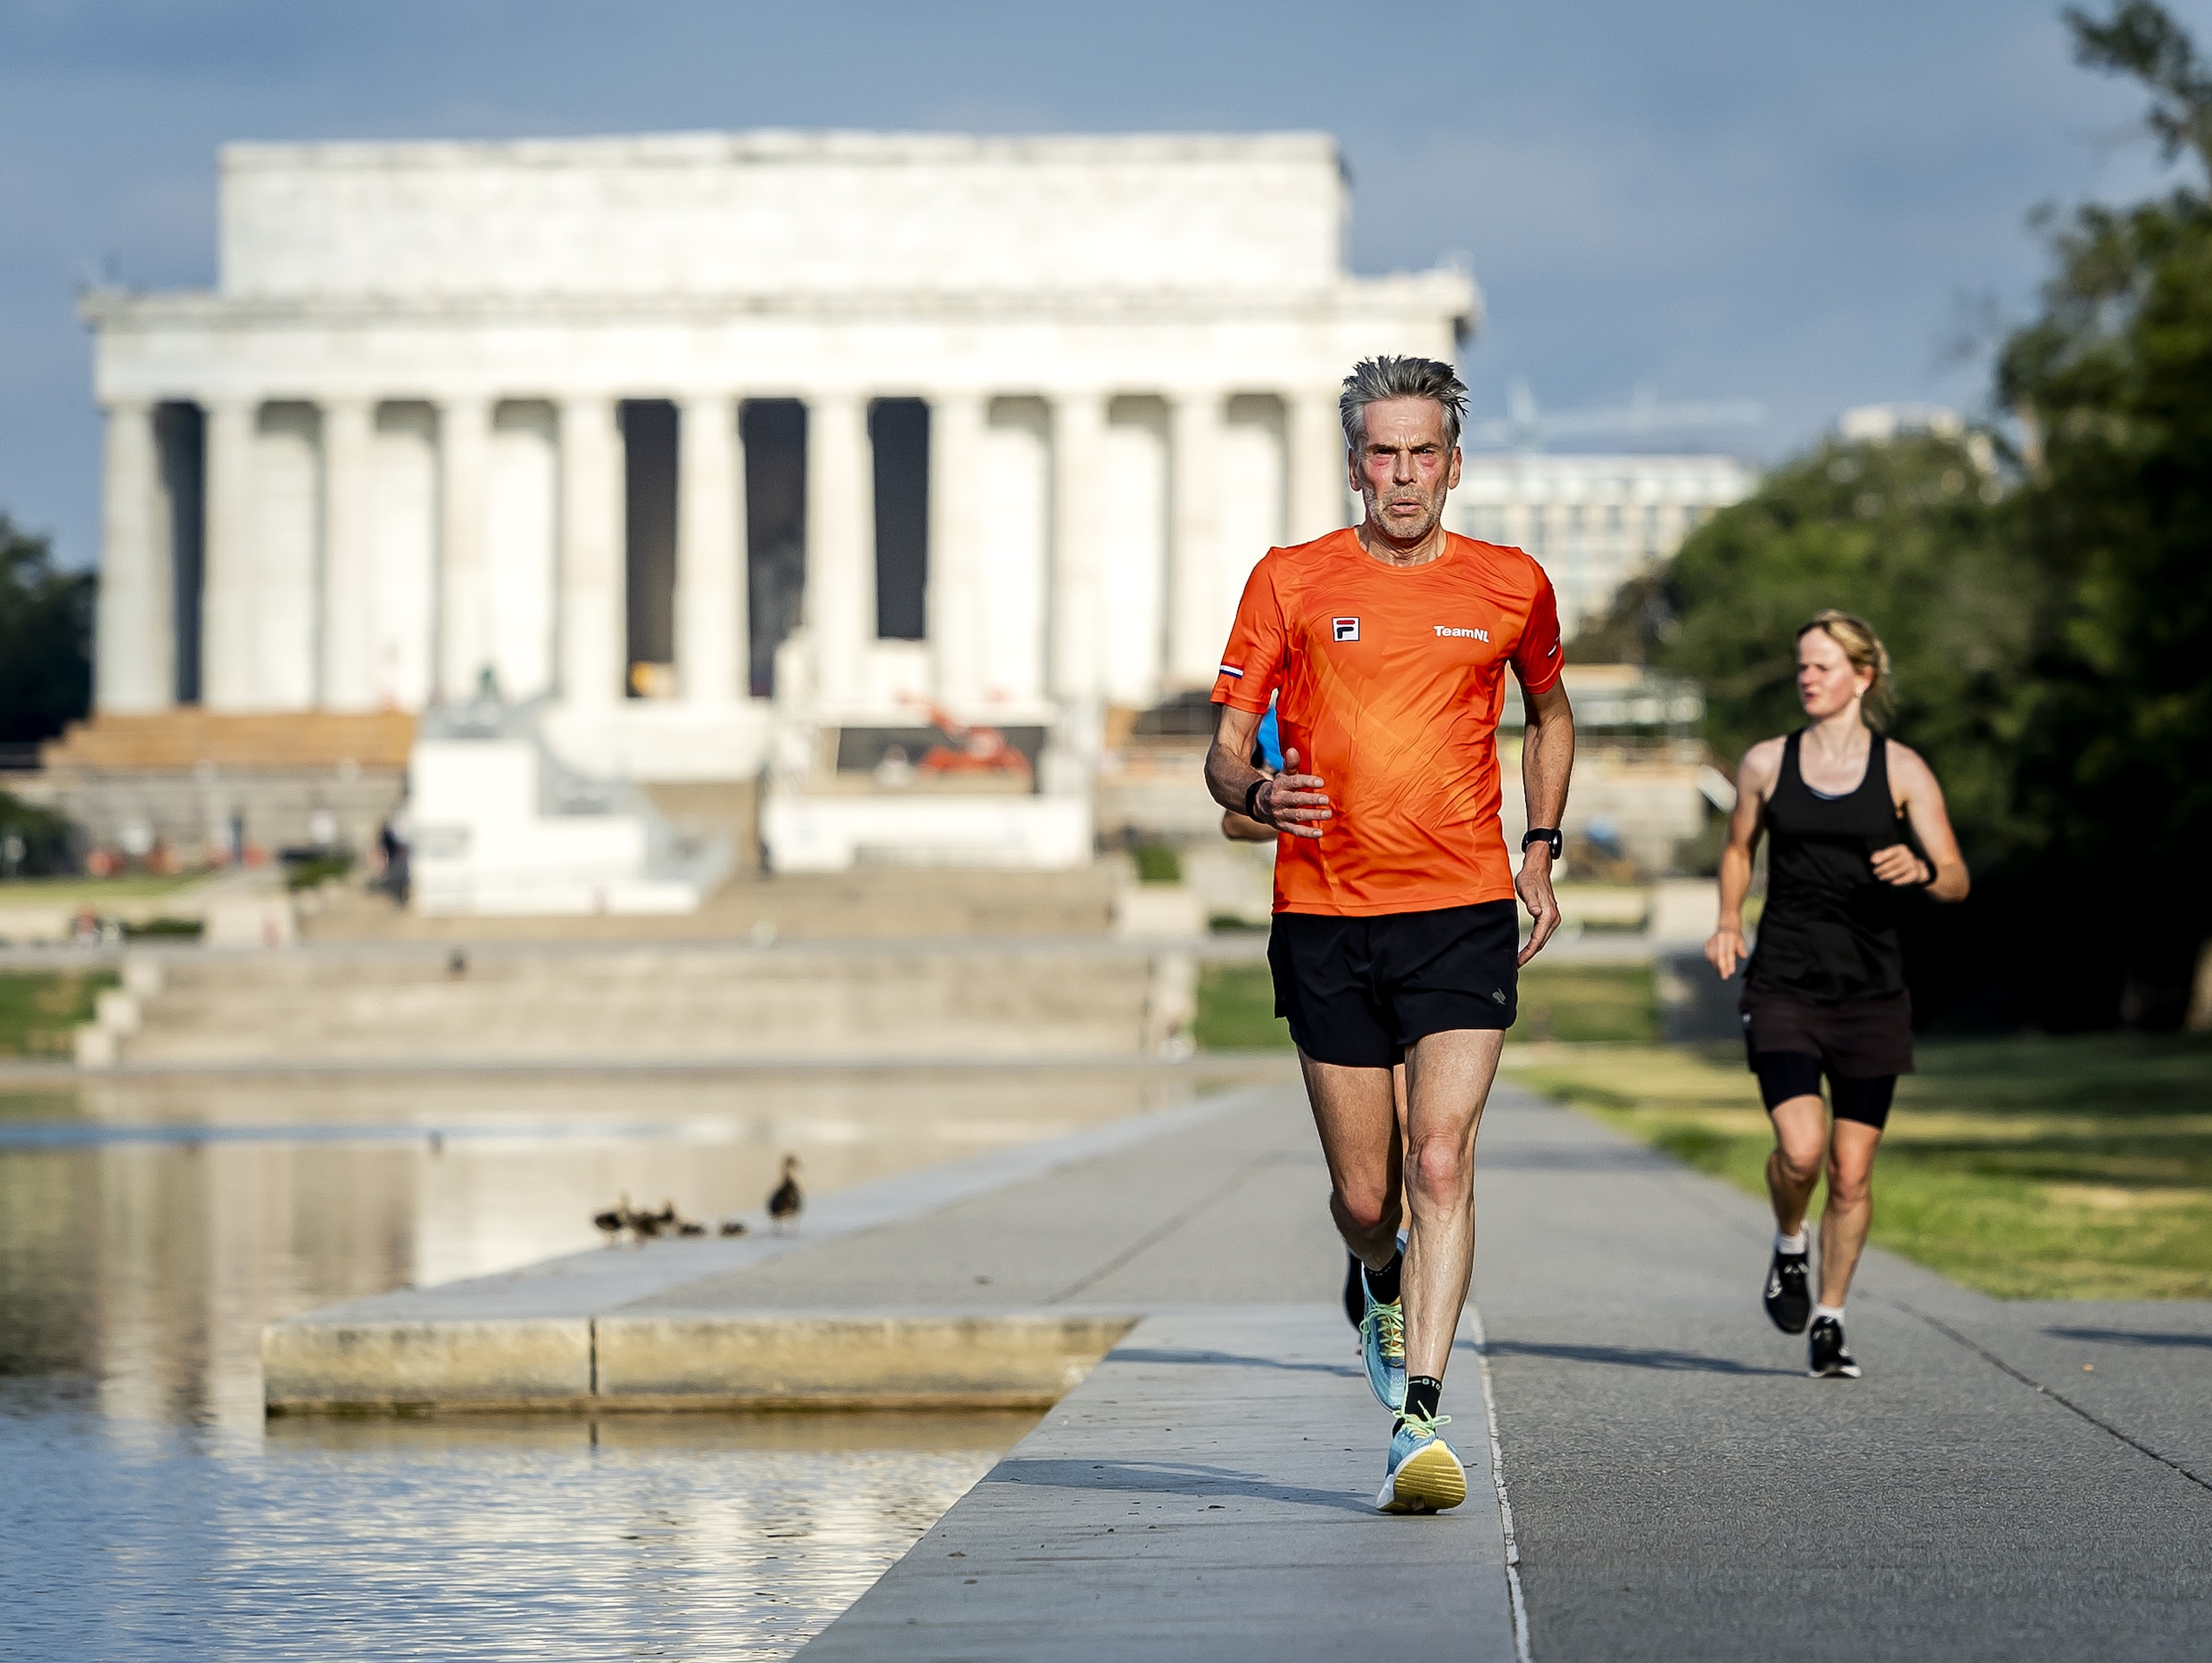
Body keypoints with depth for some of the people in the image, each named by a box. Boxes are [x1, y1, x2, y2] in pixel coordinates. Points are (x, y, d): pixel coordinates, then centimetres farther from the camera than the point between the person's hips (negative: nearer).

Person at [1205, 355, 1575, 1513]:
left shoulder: (1511, 587, 6)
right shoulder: (1290, 583, 2)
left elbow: (1547, 713, 26)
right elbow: (1225, 751, 3)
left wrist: (1541, 847, 15)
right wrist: (1258, 795, -20)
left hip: (1462, 913, -1)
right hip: (1325, 918, 1)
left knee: (1441, 1164, -17)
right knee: (1364, 1197, 7)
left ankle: (1418, 1422, -19)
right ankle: (1383, 1287, 43)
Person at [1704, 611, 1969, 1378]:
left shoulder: (1902, 770, 1)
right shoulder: (1766, 763, 5)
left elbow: (1956, 883, -1)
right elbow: (1738, 848, 21)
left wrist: (1921, 869, -24)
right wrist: (1729, 921, 4)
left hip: (1871, 991, 0)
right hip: (1784, 987, 0)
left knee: (1851, 1173, 3)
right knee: (1801, 1148, -19)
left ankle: (1829, 1320, 20)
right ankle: (1788, 1245, 14)